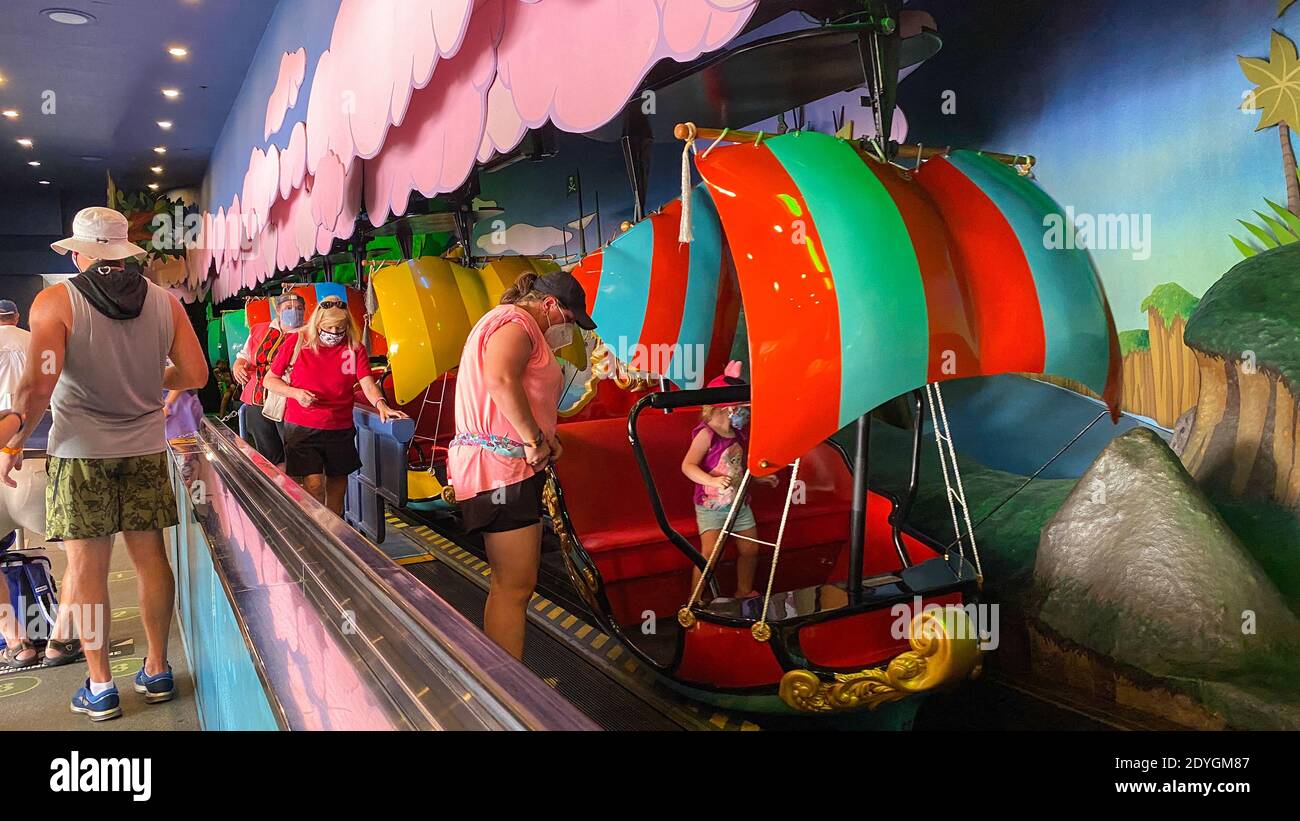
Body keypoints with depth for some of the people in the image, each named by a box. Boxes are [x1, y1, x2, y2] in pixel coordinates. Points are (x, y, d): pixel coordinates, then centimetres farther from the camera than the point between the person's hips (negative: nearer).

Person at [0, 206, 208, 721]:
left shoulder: (56, 302, -9)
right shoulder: (165, 302, 0)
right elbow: (194, 374, 0)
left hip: (81, 450, -3)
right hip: (146, 447, 3)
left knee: (85, 568, 4)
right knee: (149, 556, 9)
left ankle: (100, 687, 11)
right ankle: (156, 670, 18)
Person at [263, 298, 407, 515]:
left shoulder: (355, 348, -1)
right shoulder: (297, 343, -4)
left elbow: (368, 384, -12)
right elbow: (269, 380, 4)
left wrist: (381, 405, -32)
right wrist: (296, 393, -14)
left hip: (340, 430, 2)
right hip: (302, 429, -2)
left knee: (338, 487, 12)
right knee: (314, 485, -11)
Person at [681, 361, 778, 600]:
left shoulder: (739, 436, 5)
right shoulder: (707, 434, -18)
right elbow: (688, 466, -27)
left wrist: (760, 477, 11)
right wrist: (712, 481, -40)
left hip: (738, 504, 8)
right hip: (710, 505, -7)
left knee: (750, 548, 15)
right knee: (710, 554, -17)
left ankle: (744, 591, 37)